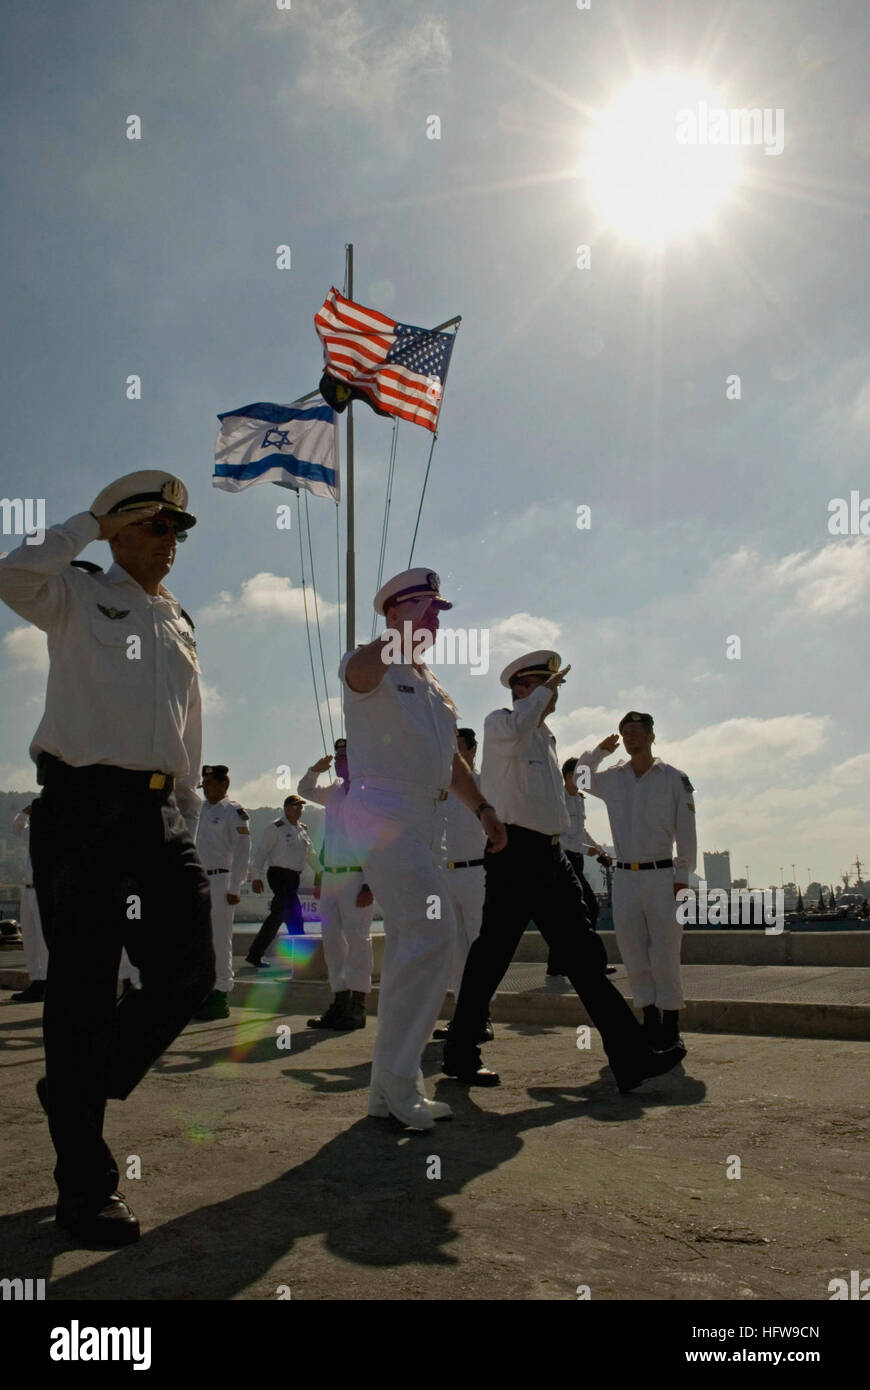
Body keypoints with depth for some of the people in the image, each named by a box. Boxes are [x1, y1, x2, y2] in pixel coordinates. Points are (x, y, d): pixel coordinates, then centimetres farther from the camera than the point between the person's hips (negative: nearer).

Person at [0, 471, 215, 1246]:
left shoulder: (180, 627, 23)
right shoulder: (77, 598, 7)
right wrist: (90, 526, -5)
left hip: (160, 814, 6)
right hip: (83, 806, -6)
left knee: (189, 973, 1)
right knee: (83, 991, -2)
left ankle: (80, 1092, 27)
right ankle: (86, 1187, 9)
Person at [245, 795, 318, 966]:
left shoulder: (303, 828, 16)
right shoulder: (276, 828, -6)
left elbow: (310, 853, 25)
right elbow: (261, 851, -8)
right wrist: (257, 877, -14)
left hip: (294, 877, 8)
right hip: (279, 875, -8)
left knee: (277, 916, 9)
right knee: (294, 915, -12)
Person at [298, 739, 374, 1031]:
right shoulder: (334, 793, 15)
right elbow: (305, 791, 32)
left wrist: (371, 885, -18)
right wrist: (315, 770, 10)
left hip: (357, 877, -8)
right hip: (330, 875, 8)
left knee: (356, 938, -5)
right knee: (331, 939, 9)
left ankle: (357, 1007, 1)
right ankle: (340, 1003, 17)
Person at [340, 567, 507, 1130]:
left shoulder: (433, 683, 23)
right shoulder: (375, 666, -3)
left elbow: (451, 758, 29)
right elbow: (361, 671, -30)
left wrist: (483, 807, 21)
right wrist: (409, 626, -22)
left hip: (429, 819, 9)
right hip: (386, 811, -9)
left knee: (413, 946, 9)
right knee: (432, 936, -19)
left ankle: (394, 1088, 17)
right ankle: (397, 1079, -10)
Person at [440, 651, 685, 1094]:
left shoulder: (546, 736, 24)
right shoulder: (498, 721, -1)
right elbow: (515, 730, -27)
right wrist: (543, 691, -13)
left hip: (550, 857, 8)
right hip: (514, 853, -8)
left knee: (584, 957, 2)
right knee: (491, 956, -3)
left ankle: (630, 1057, 0)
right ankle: (459, 1055, 10)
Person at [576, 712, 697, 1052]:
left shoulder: (674, 779, 1)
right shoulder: (612, 779, 11)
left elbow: (686, 833, 1)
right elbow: (578, 776, 29)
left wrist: (682, 877, -5)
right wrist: (599, 751, 16)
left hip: (661, 875, -4)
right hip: (624, 876, 4)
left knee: (665, 954, -4)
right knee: (632, 953, 4)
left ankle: (671, 1027, 3)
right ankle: (650, 1023, 13)